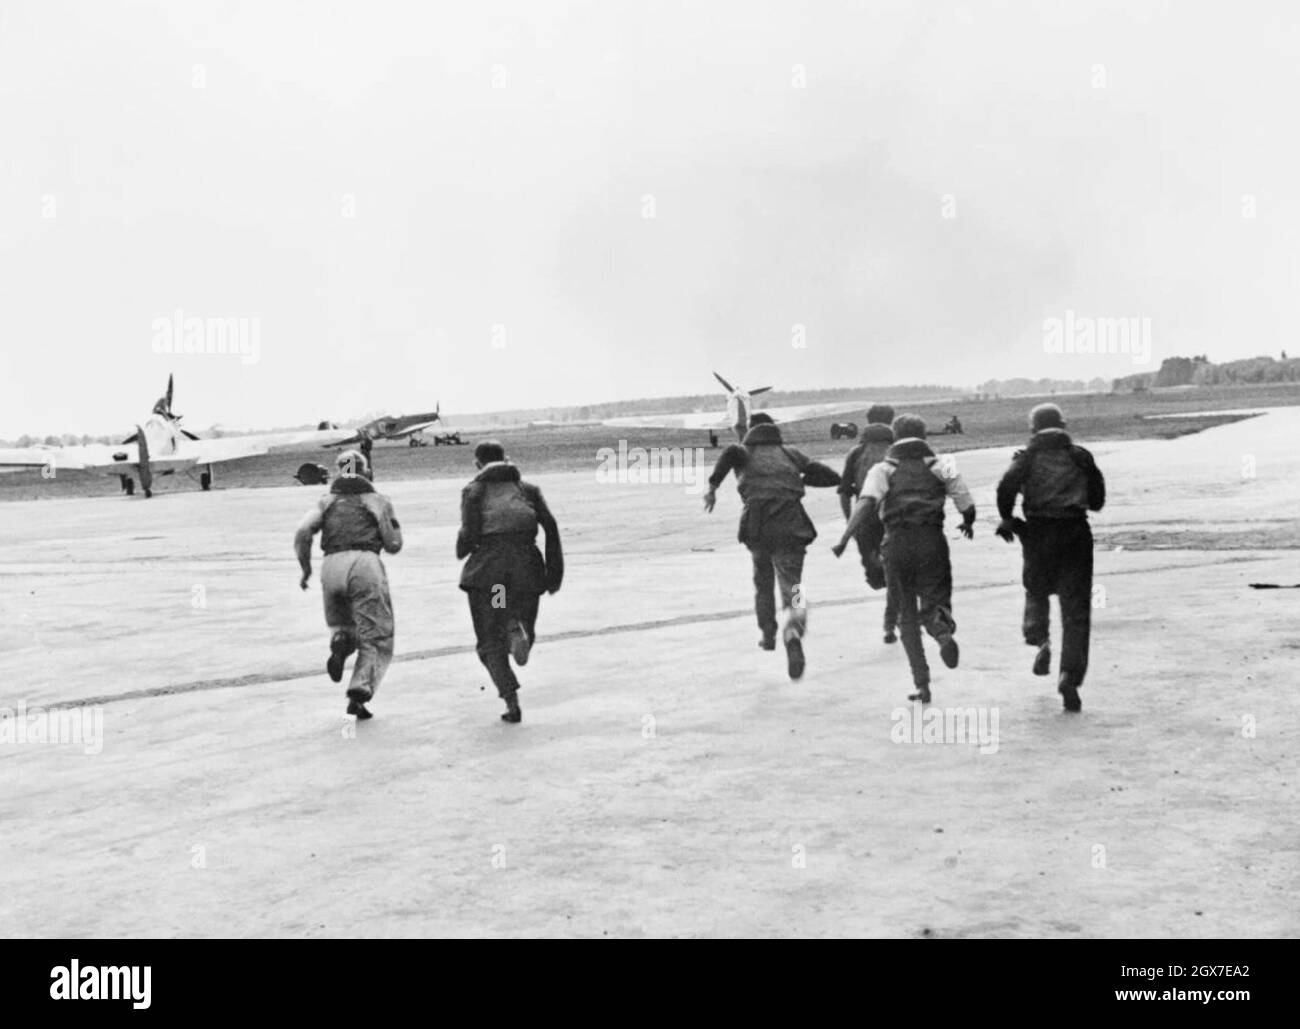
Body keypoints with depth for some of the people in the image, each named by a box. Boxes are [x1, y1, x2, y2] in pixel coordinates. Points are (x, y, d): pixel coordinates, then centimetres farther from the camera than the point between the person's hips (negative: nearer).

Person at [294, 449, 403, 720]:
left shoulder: (326, 501, 22)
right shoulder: (378, 501, 19)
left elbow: (303, 533, 5)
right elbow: (394, 545, 14)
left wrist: (305, 568, 16)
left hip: (331, 565, 2)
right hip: (365, 564, -2)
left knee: (341, 625, 26)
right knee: (377, 639, 4)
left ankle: (341, 642, -10)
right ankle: (360, 690, -18)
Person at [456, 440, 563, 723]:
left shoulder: (473, 491, 8)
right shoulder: (528, 489, 15)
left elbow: (469, 533, -5)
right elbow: (550, 526, 2)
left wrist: (461, 550, 18)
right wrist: (555, 572, 3)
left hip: (487, 570, -1)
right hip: (526, 569, 2)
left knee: (490, 642, 8)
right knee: (523, 620, 19)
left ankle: (512, 701, -10)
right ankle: (517, 630, -20)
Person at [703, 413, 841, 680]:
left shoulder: (745, 452, 17)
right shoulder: (790, 453, 23)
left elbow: (731, 452, -10)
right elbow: (831, 477, 18)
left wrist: (713, 485, -7)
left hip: (757, 525, 0)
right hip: (791, 525, 0)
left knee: (763, 579, 28)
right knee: (791, 586, -5)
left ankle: (768, 633, 34)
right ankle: (793, 632, -35)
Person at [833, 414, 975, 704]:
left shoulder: (883, 469, 9)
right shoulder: (941, 465, 12)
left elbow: (866, 503, -9)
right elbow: (967, 506, 7)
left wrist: (845, 538, -16)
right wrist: (968, 523, 29)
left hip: (897, 545, 1)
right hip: (932, 541, 0)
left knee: (907, 616, 12)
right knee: (934, 602, 4)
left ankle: (922, 684, 7)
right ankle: (943, 628, -34)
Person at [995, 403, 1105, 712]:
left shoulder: (1028, 457, 3)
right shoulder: (1081, 457, 10)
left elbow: (1007, 486, -14)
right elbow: (1098, 500, 13)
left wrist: (1007, 519, -1)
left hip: (1038, 532, 0)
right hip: (1075, 532, 1)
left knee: (1036, 591, 24)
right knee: (1076, 608, 1)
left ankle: (1039, 640, -3)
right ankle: (1070, 673, -12)